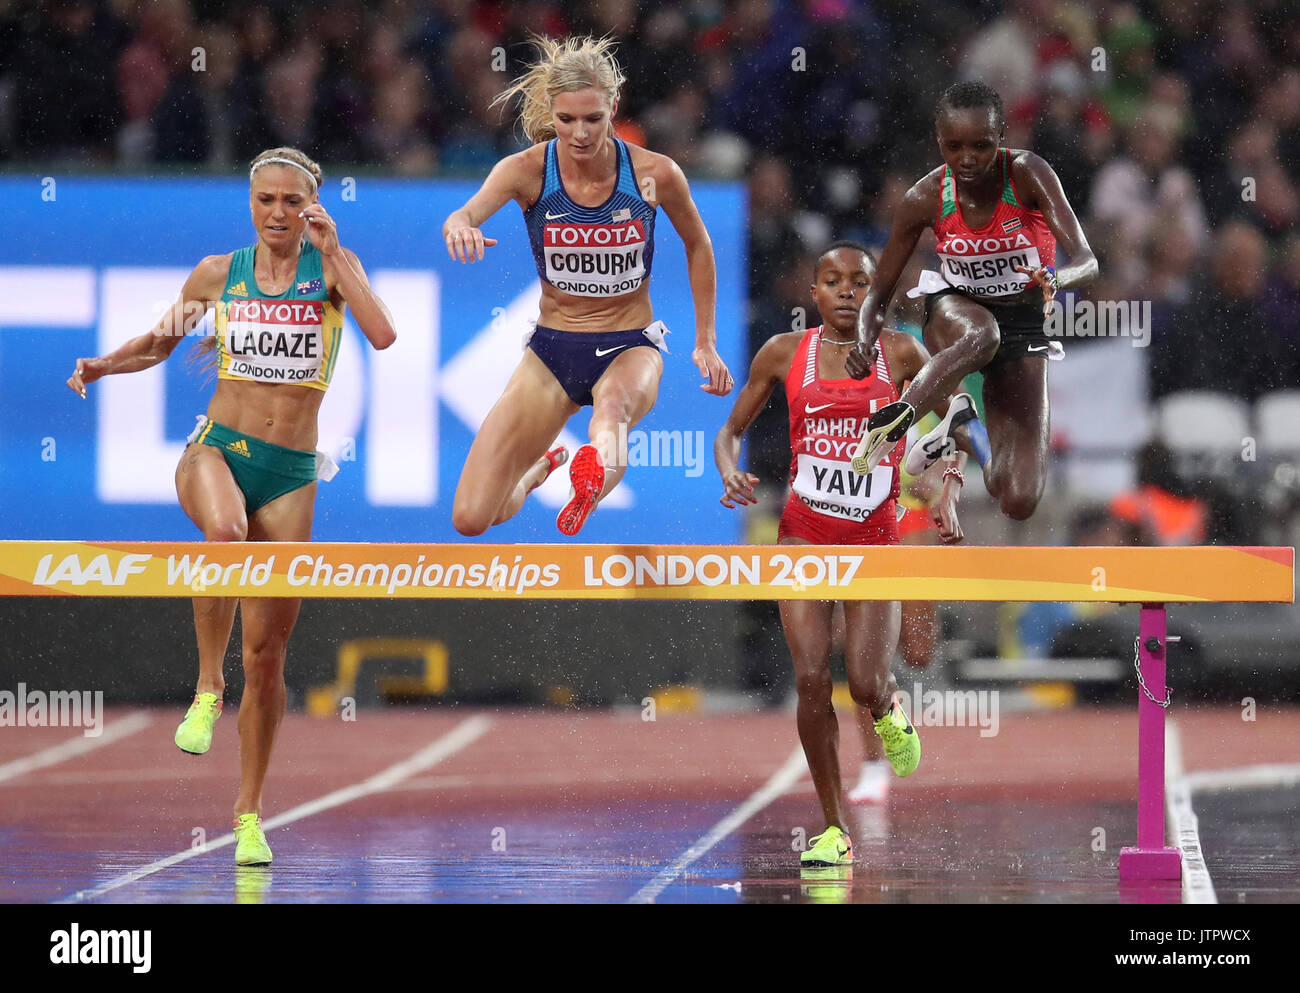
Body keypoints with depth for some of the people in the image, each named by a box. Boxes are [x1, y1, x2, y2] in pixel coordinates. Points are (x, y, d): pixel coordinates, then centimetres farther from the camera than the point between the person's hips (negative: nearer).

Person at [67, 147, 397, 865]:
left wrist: (331, 254, -16)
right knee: (224, 531, -39)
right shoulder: (217, 274, 7)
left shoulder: (332, 265, 2)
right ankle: (207, 688, -22)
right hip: (217, 450, 0)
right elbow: (161, 342, 21)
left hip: (291, 473, 0)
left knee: (267, 654, 2)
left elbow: (383, 334, -15)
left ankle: (249, 813, 15)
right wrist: (103, 365, 2)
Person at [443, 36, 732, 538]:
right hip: (551, 349, 2)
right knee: (471, 519, -4)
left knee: (615, 404, -41)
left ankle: (598, 464, -73)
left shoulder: (655, 174, -10)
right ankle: (541, 468, 29)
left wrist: (705, 342, 9)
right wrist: (460, 227, -56)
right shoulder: (528, 170, -12)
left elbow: (698, 244, 10)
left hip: (631, 346, -2)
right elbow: (462, 217, -30)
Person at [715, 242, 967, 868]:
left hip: (874, 535, 0)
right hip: (804, 531, 0)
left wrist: (948, 491, -9)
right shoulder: (784, 354, 1)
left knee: (865, 686, -10)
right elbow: (732, 429, 11)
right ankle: (833, 832, -1)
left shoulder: (900, 353, 0)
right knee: (812, 679, -11)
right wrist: (730, 471, -11)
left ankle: (888, 706, 31)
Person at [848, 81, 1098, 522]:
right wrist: (863, 344, -28)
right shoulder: (926, 198, -14)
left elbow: (1087, 262, -26)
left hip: (1024, 323, 1)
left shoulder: (1027, 174, -19)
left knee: (1019, 503, -10)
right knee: (980, 335, -44)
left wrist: (1054, 280, -50)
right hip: (955, 313, -1)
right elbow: (880, 292, -5)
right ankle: (894, 420, -41)